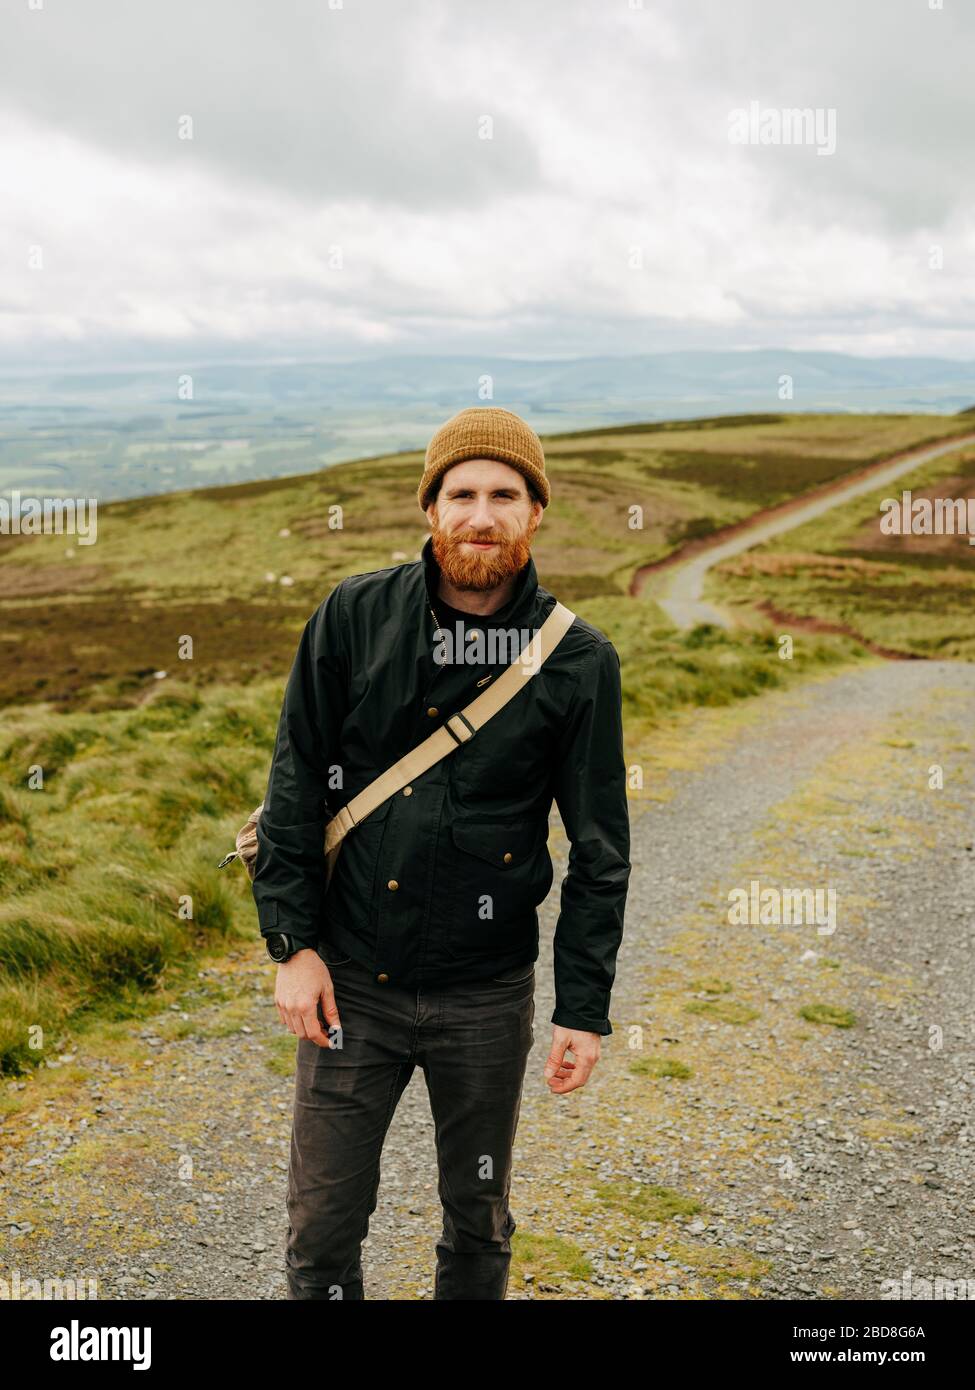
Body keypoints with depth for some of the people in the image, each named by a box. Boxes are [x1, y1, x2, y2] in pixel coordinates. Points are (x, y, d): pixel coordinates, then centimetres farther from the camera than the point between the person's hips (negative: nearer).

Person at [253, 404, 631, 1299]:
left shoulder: (579, 661, -7)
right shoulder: (354, 618, -5)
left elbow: (599, 848, -2)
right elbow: (295, 787, 0)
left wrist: (585, 1007, -4)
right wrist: (293, 942, -5)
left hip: (487, 993, 0)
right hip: (351, 980, 0)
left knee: (479, 1223, 18)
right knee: (323, 1225, 9)